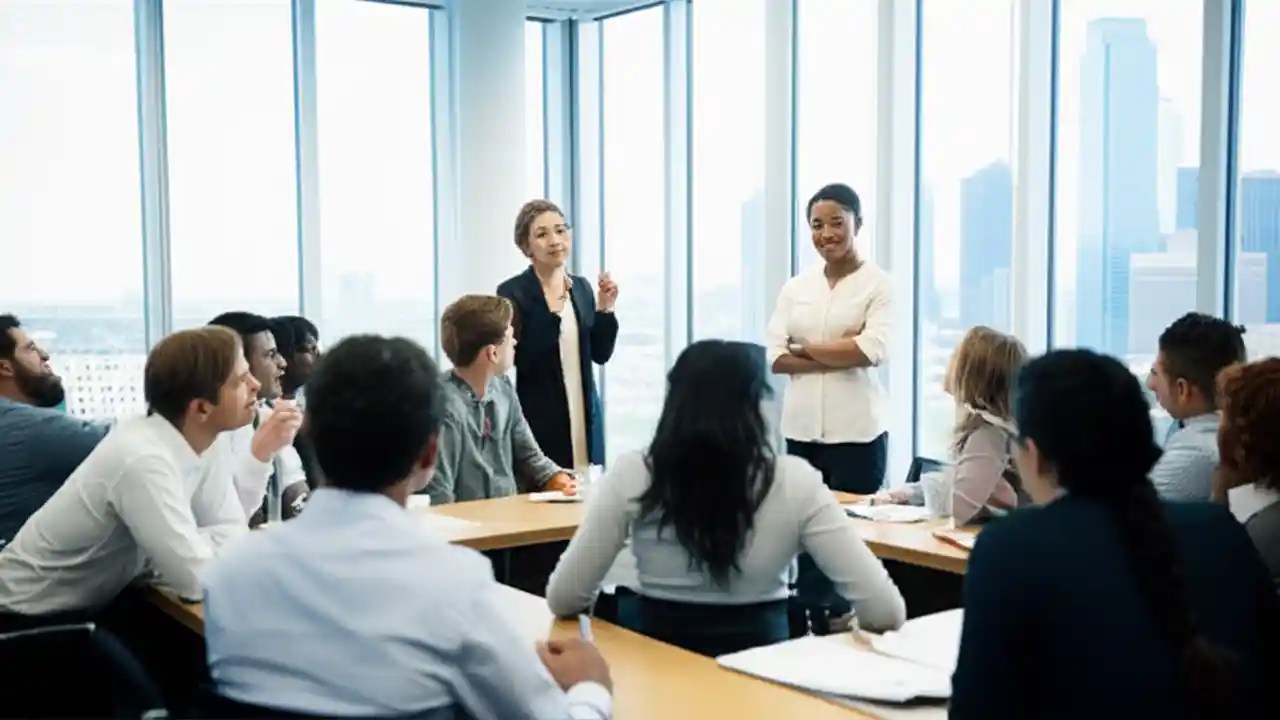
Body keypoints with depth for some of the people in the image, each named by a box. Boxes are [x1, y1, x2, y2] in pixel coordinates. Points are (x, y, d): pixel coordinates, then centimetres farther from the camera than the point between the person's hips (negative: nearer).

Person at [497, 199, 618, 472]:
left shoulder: (582, 286, 9)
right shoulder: (512, 291, -8)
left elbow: (600, 354, 10)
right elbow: (521, 360, -16)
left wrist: (605, 310, -4)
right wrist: (552, 312, -23)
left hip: (584, 413, 5)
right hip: (540, 417, -5)